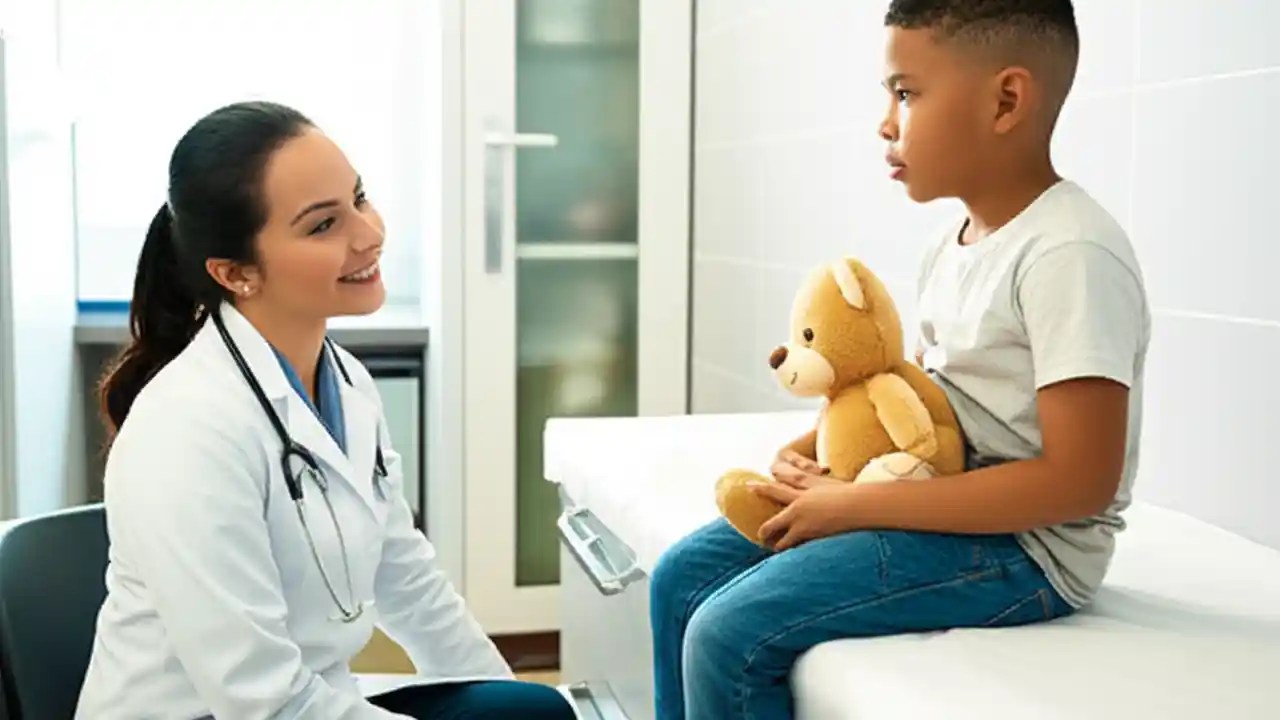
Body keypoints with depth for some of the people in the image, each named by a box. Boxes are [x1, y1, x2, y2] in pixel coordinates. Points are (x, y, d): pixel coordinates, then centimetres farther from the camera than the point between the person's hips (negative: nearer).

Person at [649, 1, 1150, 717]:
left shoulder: (1070, 255, -21)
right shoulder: (954, 246, 7)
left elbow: (1080, 482, -25)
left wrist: (853, 506, -23)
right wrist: (816, 459, -2)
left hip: (1024, 545, -9)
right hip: (942, 502, 9)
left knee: (728, 634, -20)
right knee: (683, 577, 4)